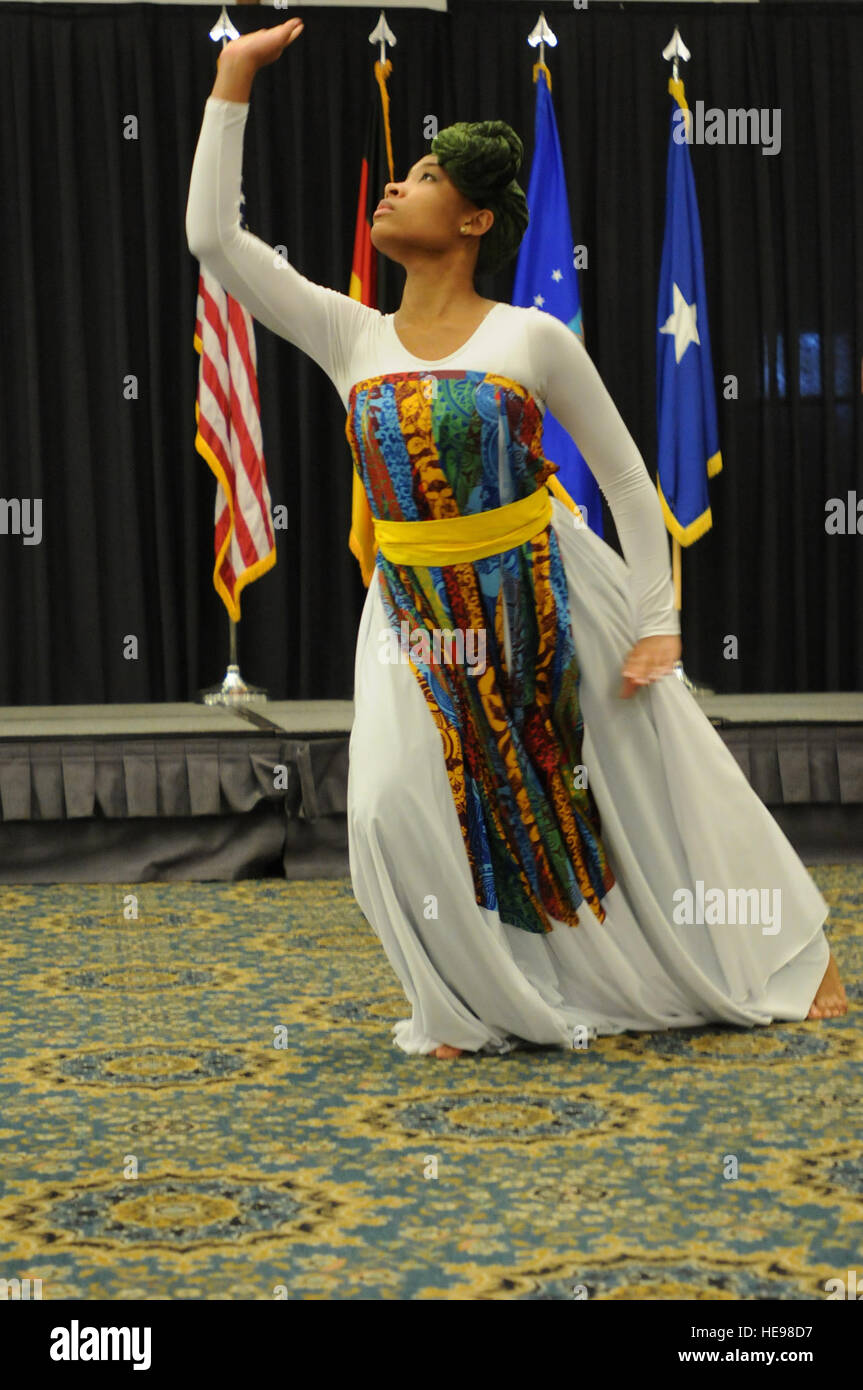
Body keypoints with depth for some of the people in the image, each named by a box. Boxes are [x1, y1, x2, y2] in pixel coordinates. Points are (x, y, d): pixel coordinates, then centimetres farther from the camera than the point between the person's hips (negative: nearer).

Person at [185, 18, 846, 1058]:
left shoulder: (532, 339, -8)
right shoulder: (353, 341, 0)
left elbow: (625, 475, -2)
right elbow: (214, 237, -5)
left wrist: (656, 618, -7)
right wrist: (235, 78, -6)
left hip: (547, 593, -2)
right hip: (419, 614, 3)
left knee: (663, 777, 8)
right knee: (395, 808, -13)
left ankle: (788, 959, 27)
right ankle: (483, 1007, 9)